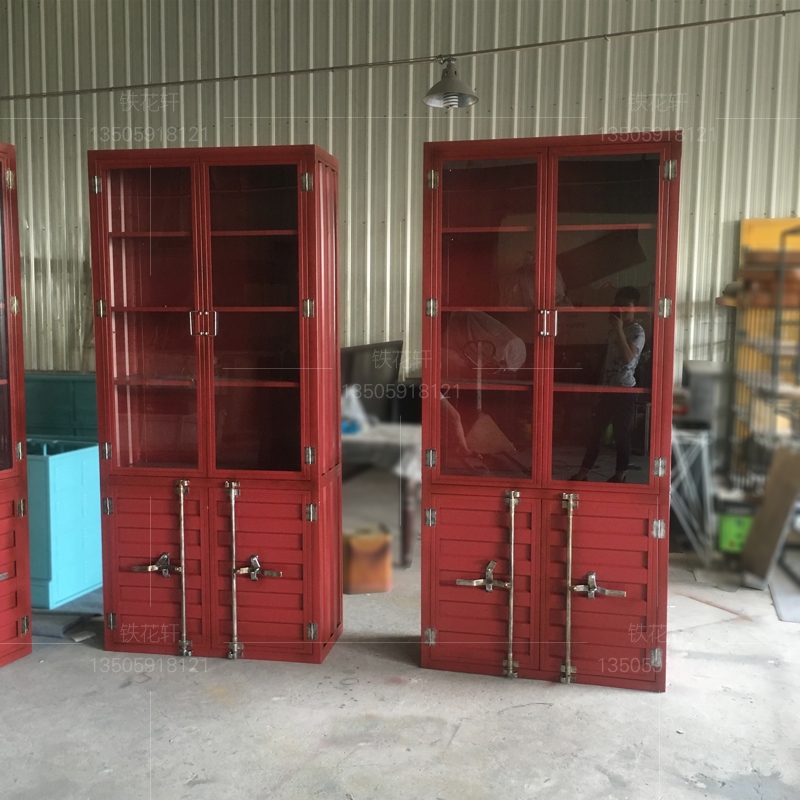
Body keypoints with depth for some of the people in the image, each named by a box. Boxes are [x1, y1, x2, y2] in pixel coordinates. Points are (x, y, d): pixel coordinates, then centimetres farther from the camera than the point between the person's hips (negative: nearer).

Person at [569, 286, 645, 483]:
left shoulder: (637, 331, -8)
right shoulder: (613, 330, 14)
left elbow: (628, 357, -23)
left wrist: (619, 330, -23)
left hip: (624, 391, -7)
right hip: (607, 389, 7)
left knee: (621, 434, 2)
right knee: (596, 431, 7)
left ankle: (620, 475, 14)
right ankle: (582, 473, 11)